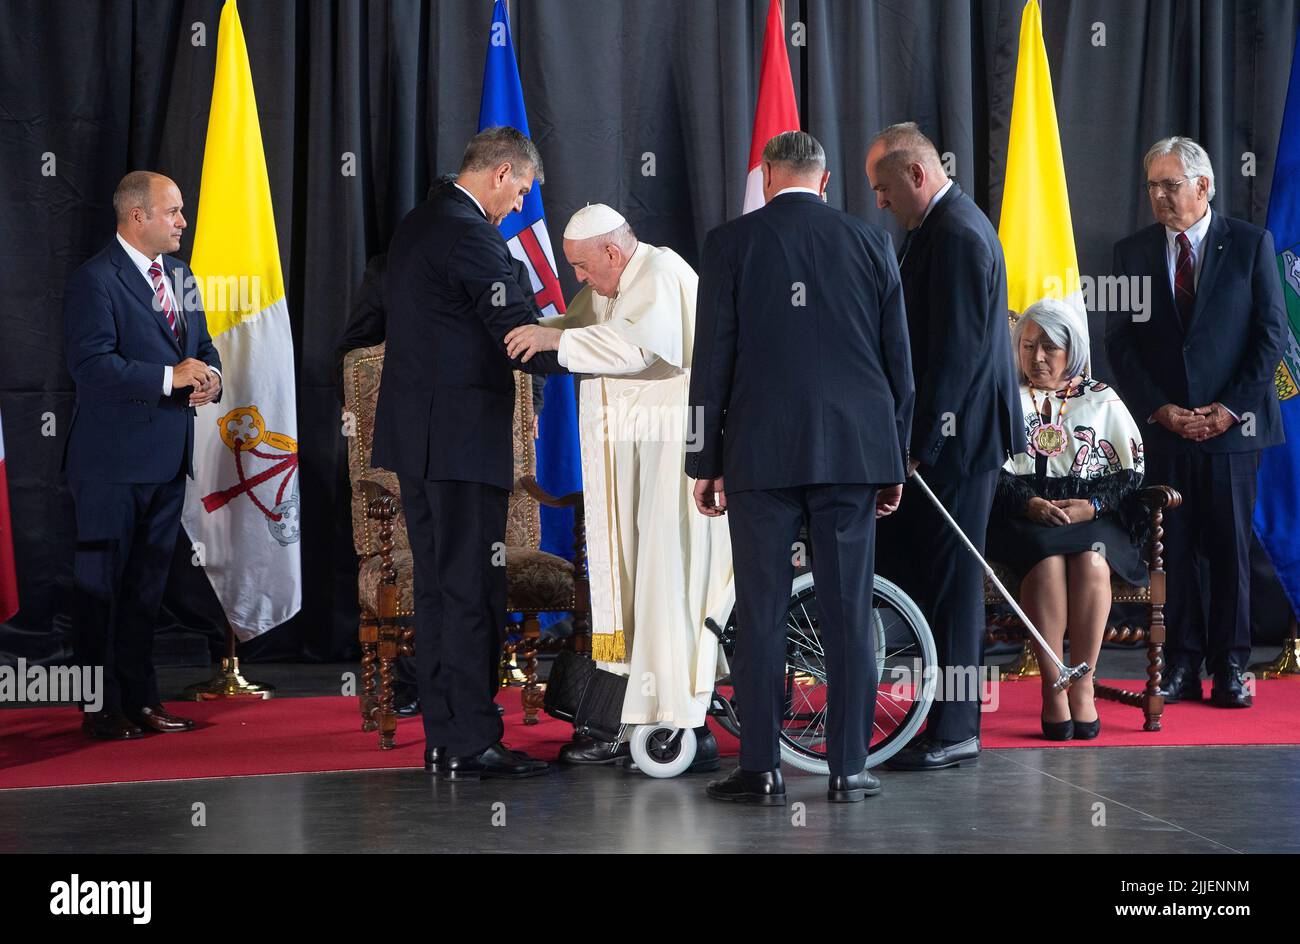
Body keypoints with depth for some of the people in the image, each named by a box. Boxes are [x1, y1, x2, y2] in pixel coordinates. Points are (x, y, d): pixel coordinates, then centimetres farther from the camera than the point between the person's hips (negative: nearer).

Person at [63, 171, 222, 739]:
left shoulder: (180, 276, 15)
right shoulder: (94, 281, -12)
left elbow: (201, 346, 21)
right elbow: (90, 364, -22)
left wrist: (209, 377, -2)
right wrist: (170, 378, -24)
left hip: (168, 457, 8)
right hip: (113, 461, -8)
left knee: (147, 580, 14)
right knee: (101, 580, 0)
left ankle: (140, 698, 22)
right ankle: (99, 709, 6)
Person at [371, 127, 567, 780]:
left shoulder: (413, 227, 16)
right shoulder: (472, 237, -14)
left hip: (414, 435, 10)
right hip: (463, 439, -10)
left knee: (436, 588, 12)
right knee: (473, 591, -6)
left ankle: (442, 738, 16)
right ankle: (471, 743, -4)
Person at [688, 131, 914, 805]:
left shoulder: (730, 243, 0)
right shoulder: (871, 243, 6)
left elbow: (712, 361, -1)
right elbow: (898, 362, 9)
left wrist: (704, 463, 4)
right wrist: (894, 463, 15)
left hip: (760, 453, -2)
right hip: (854, 450, 2)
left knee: (760, 614, 2)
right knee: (848, 611, 5)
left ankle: (760, 771, 4)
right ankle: (848, 769, 7)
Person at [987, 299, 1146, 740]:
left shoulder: (1102, 401, 17)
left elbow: (1131, 471, 8)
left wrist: (1091, 505, -10)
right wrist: (1030, 503, -14)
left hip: (1094, 518, 1)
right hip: (1022, 518, -1)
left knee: (1091, 560, -35)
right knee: (1048, 559, -35)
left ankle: (1083, 685, -29)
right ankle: (1052, 688, -33)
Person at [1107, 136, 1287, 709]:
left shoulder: (1251, 244, 2)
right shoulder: (1132, 252, 8)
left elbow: (1271, 333, -1)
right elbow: (1120, 343, 5)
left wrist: (1232, 407, -9)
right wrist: (1157, 408, -6)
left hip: (1232, 424, -1)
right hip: (1163, 426, 2)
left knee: (1230, 548, 2)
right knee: (1175, 549, 2)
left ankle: (1229, 668, 9)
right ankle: (1182, 667, 8)